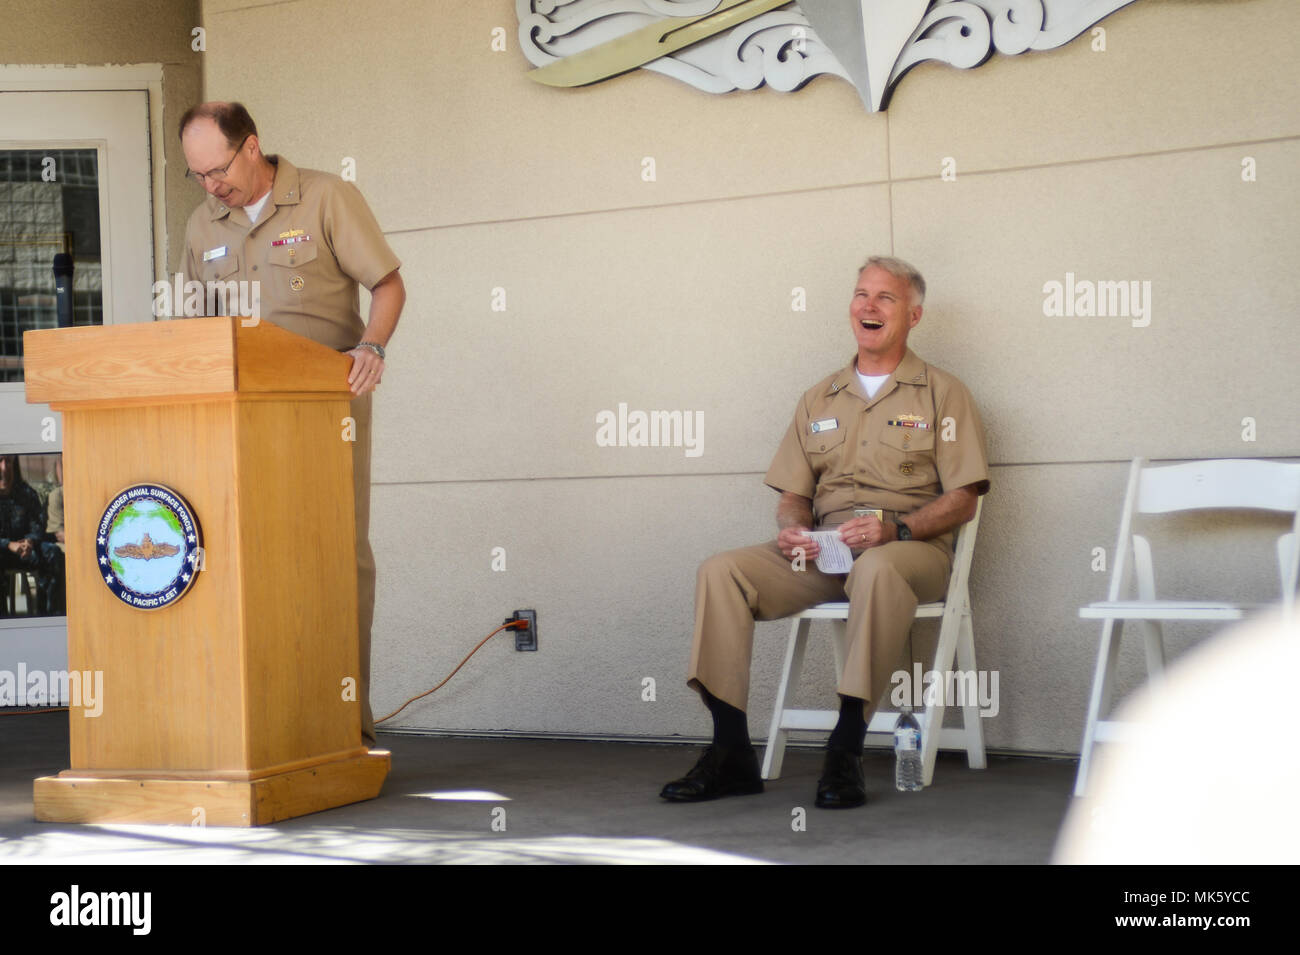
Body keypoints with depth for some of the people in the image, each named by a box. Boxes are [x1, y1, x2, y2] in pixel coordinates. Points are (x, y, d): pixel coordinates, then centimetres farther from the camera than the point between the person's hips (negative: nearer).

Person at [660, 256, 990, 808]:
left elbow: (962, 500, 0)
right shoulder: (821, 399, 22)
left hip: (912, 549, -4)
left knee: (877, 569, -41)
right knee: (721, 571, -19)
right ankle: (730, 754, -21)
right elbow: (793, 495, 20)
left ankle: (845, 754, -38)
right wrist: (792, 528, -5)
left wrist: (894, 527, -17)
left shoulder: (942, 394, 9)